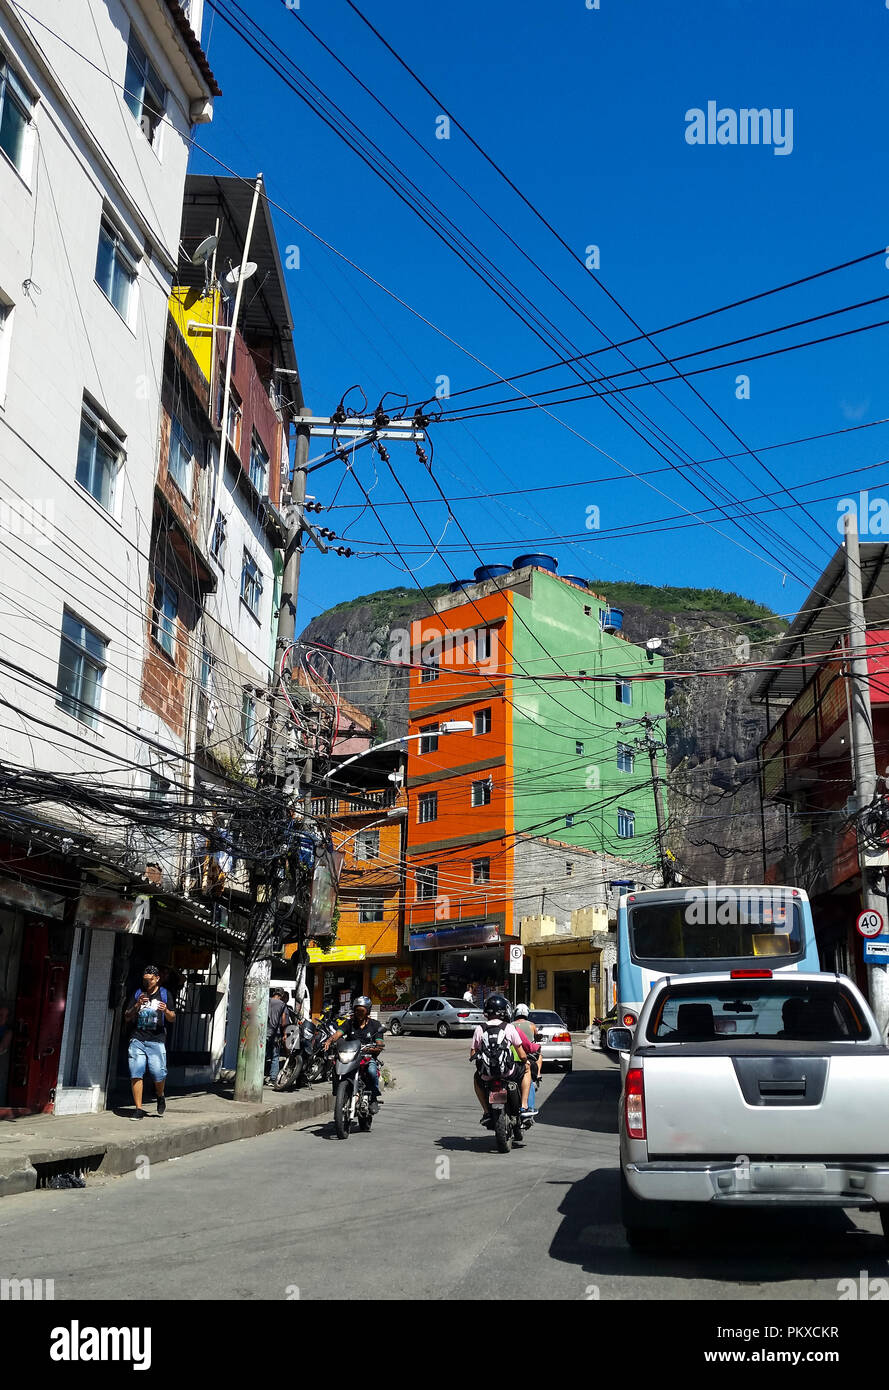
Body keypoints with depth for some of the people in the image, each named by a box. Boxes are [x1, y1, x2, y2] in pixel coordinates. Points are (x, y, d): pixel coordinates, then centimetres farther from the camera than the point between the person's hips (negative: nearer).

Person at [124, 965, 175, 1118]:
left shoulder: (163, 994, 9)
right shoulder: (138, 994, 13)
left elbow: (172, 1018, 10)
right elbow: (127, 1018, 9)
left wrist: (166, 1011, -13)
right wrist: (137, 1005, -9)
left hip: (156, 1041, -1)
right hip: (137, 1039, 2)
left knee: (158, 1074, -8)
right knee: (135, 1075, -6)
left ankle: (160, 1096, 22)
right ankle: (139, 1109, 3)